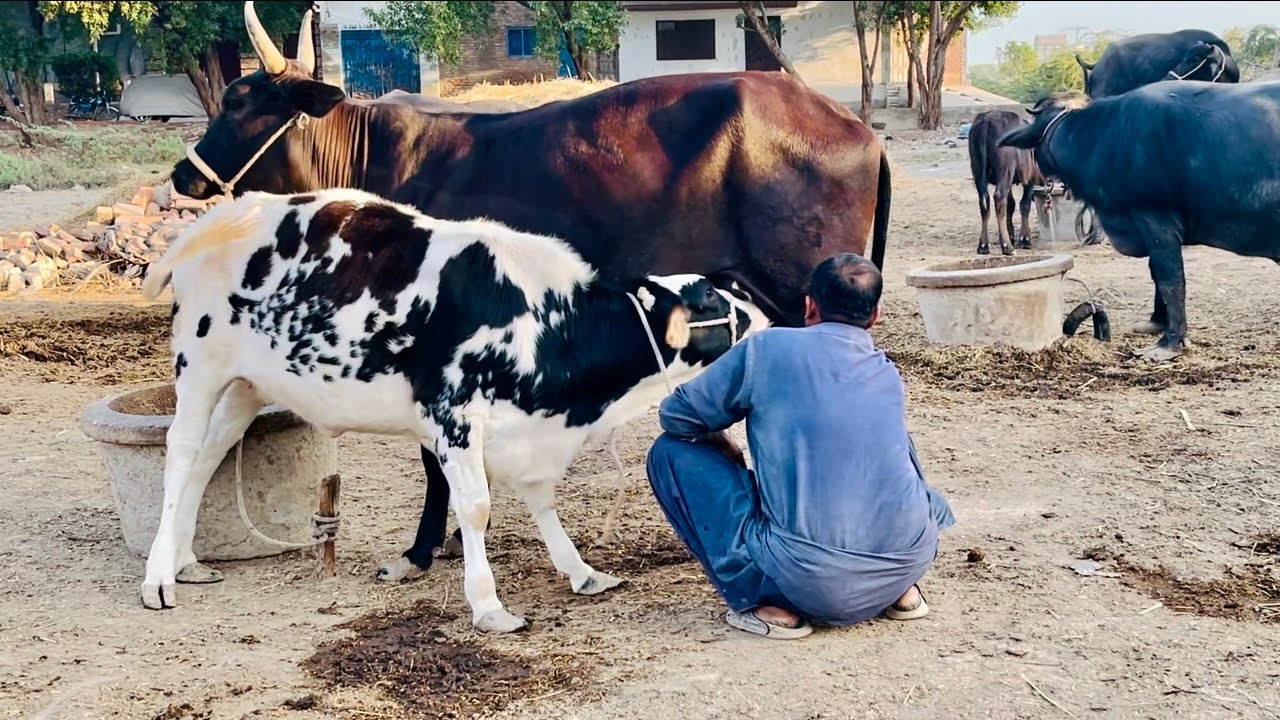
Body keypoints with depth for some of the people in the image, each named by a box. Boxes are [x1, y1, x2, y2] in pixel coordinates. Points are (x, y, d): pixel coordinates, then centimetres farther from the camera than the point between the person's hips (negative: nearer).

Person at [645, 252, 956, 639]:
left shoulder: (767, 349, 0)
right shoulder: (890, 377, 15)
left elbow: (675, 416, 8)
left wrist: (728, 450, 28)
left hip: (810, 582, -6)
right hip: (909, 565, 6)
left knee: (671, 453, 8)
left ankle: (767, 603, 0)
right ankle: (902, 592, 18)